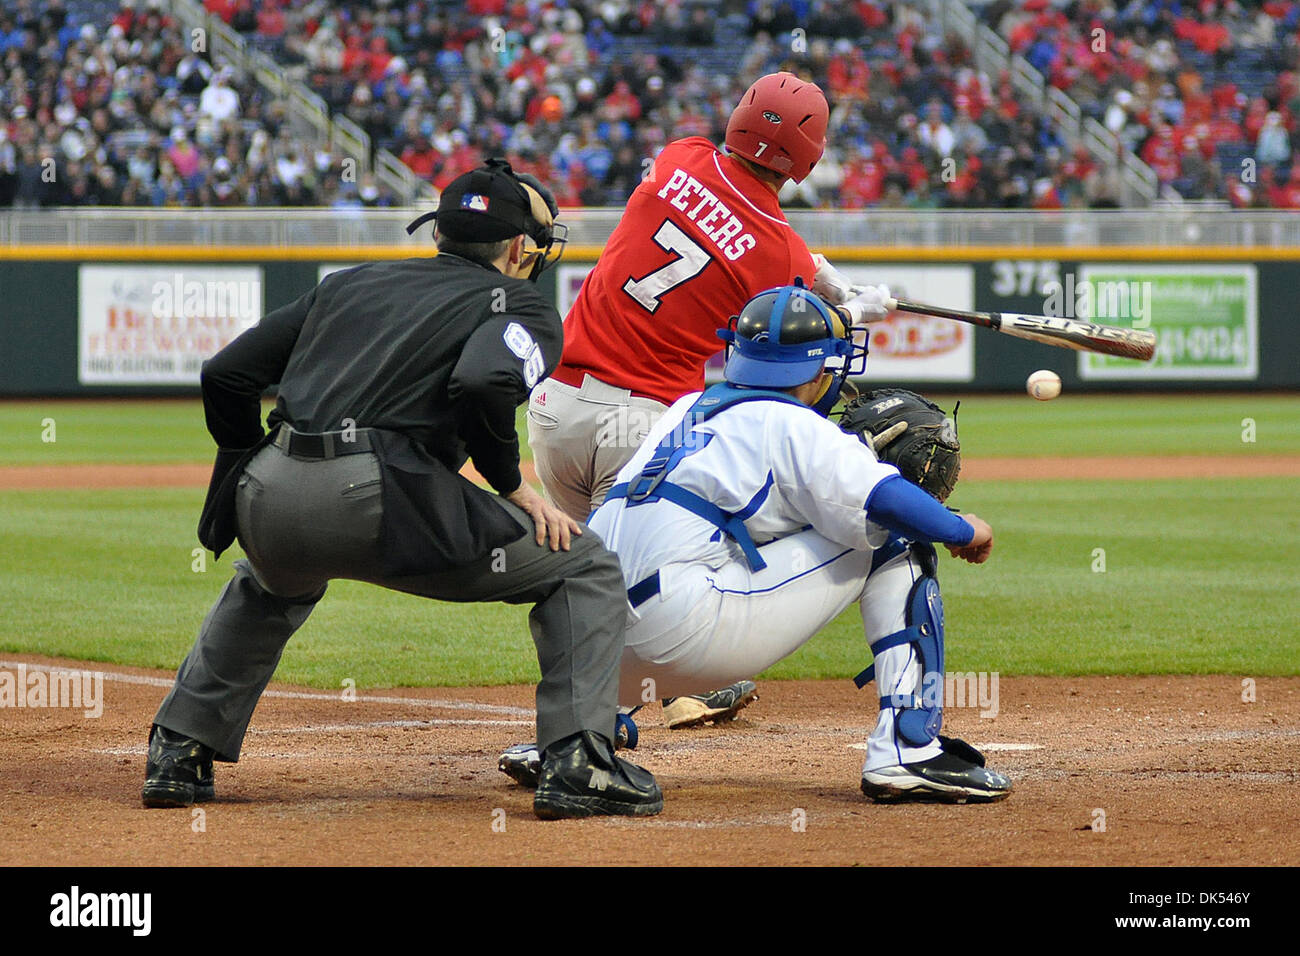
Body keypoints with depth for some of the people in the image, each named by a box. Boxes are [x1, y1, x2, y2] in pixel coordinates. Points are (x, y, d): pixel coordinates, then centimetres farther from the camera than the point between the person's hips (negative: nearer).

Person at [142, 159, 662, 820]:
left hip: (269, 495, 6)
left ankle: (177, 757, 31)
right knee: (585, 570, 10)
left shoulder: (350, 285, 29)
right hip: (383, 502, -6)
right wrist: (511, 484, 1)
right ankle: (578, 765, -5)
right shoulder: (522, 306, 13)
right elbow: (484, 381, -12)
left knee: (270, 585, 41)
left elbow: (226, 374, 25)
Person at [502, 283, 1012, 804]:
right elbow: (884, 499, -12)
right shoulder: (793, 427, 1)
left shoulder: (686, 411, 23)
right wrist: (962, 531, 6)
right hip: (684, 629, -8)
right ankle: (908, 750, -8)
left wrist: (855, 448, 24)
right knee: (895, 538, 2)